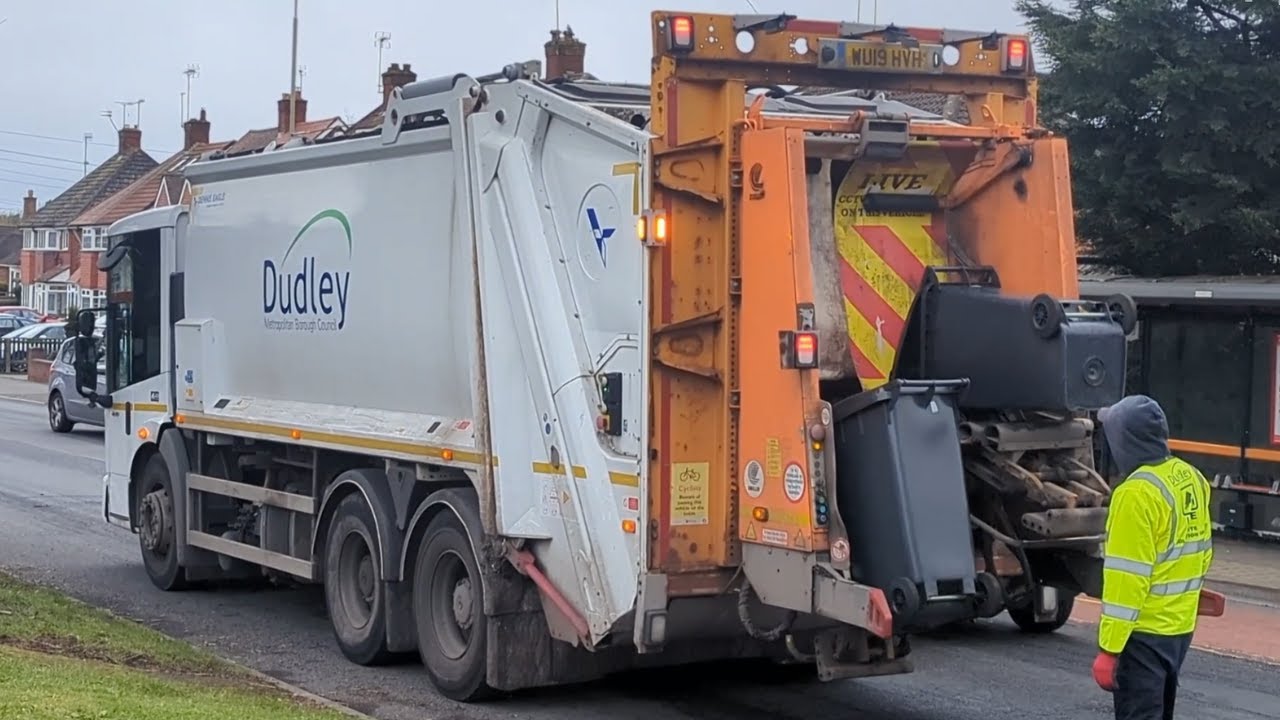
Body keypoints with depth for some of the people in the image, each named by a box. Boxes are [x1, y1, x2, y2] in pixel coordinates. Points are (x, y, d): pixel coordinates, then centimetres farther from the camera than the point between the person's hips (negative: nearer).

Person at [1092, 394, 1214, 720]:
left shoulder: (1137, 493, -22)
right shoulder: (1191, 479, 4)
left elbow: (1127, 579, -23)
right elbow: (1203, 552, 14)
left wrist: (1108, 648, -20)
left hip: (1143, 632, -9)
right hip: (1181, 626, 9)